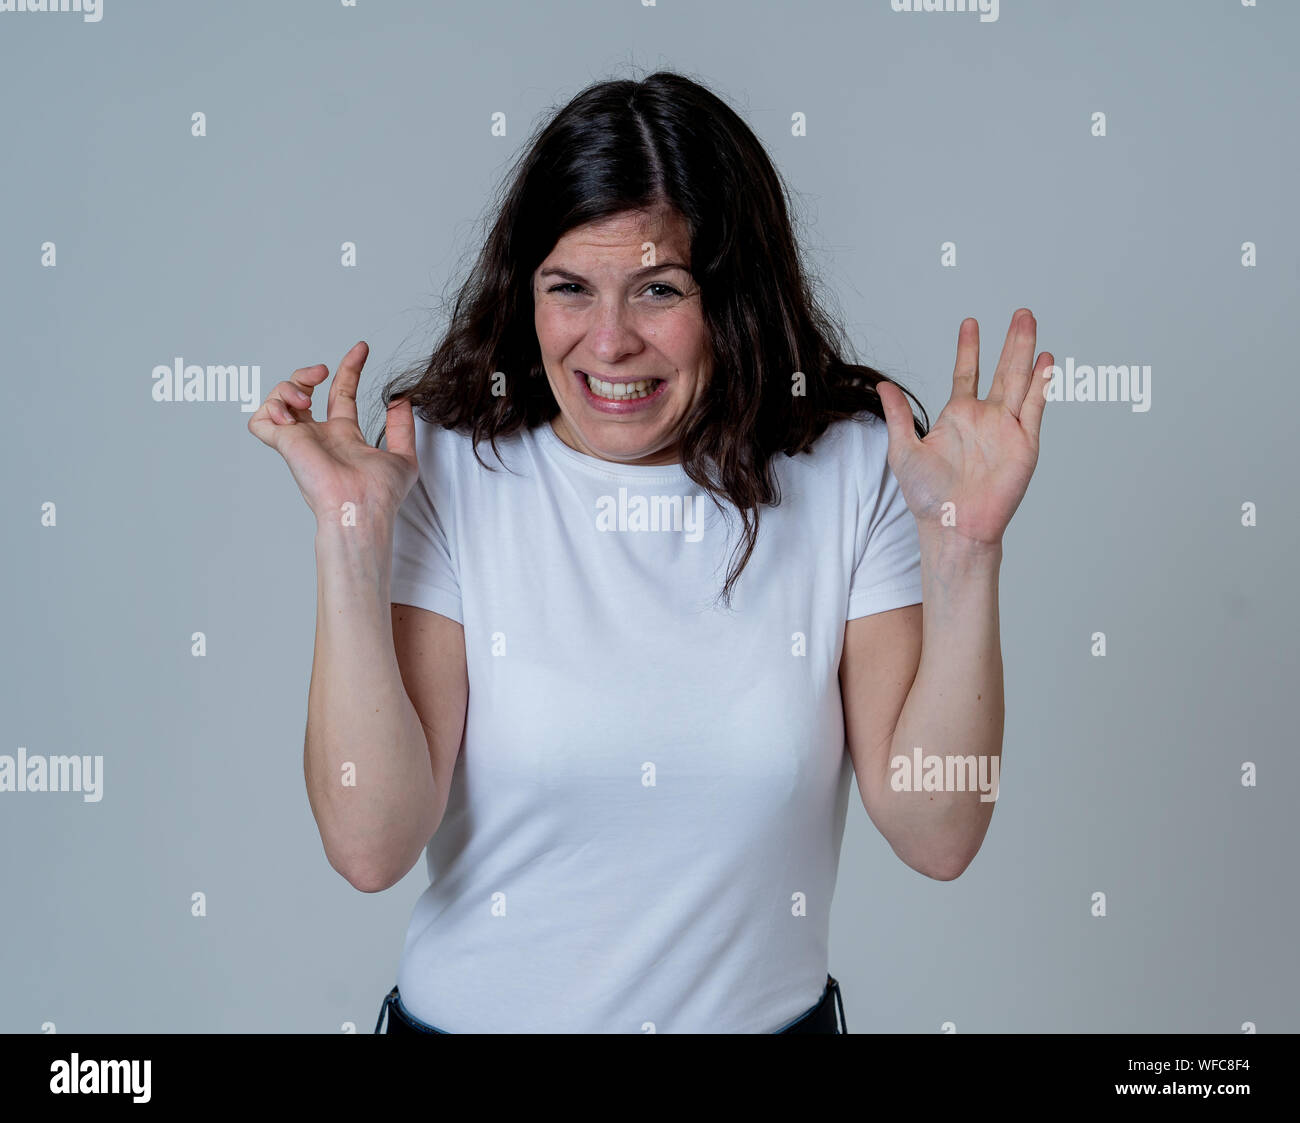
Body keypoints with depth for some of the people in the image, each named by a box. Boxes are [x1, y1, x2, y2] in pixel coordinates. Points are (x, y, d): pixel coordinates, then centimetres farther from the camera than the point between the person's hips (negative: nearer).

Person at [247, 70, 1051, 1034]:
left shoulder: (851, 470, -11)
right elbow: (372, 847, -19)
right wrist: (352, 534, -24)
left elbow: (937, 836, -13)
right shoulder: (444, 471, -14)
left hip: (771, 1009, 1)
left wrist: (963, 549, -21)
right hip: (478, 1012, -1)